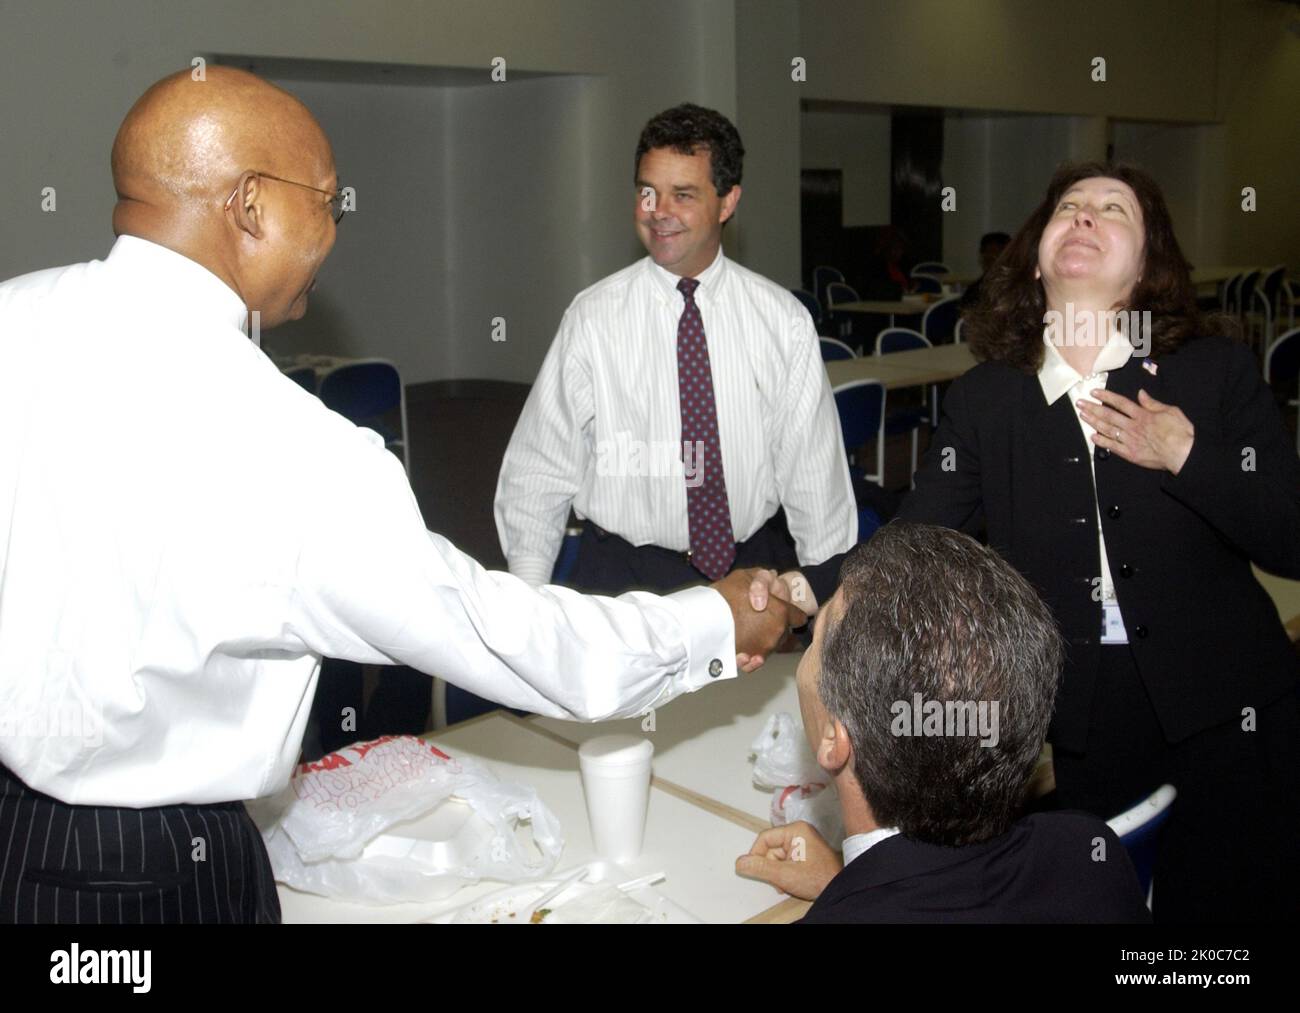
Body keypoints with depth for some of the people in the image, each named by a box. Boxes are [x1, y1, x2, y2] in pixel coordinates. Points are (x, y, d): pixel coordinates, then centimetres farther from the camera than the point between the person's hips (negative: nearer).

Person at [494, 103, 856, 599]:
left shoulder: (783, 320, -2)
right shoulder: (593, 317, -5)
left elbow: (814, 466, 2)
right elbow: (541, 467, -2)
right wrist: (527, 601, -6)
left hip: (757, 564, 1)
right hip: (625, 575, -1)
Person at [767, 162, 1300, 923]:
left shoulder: (1218, 371, -4)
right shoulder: (984, 401, 0)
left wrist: (1188, 458, -18)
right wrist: (807, 591, -24)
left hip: (1229, 717, -1)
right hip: (1072, 725, 1)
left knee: (1227, 904, 12)